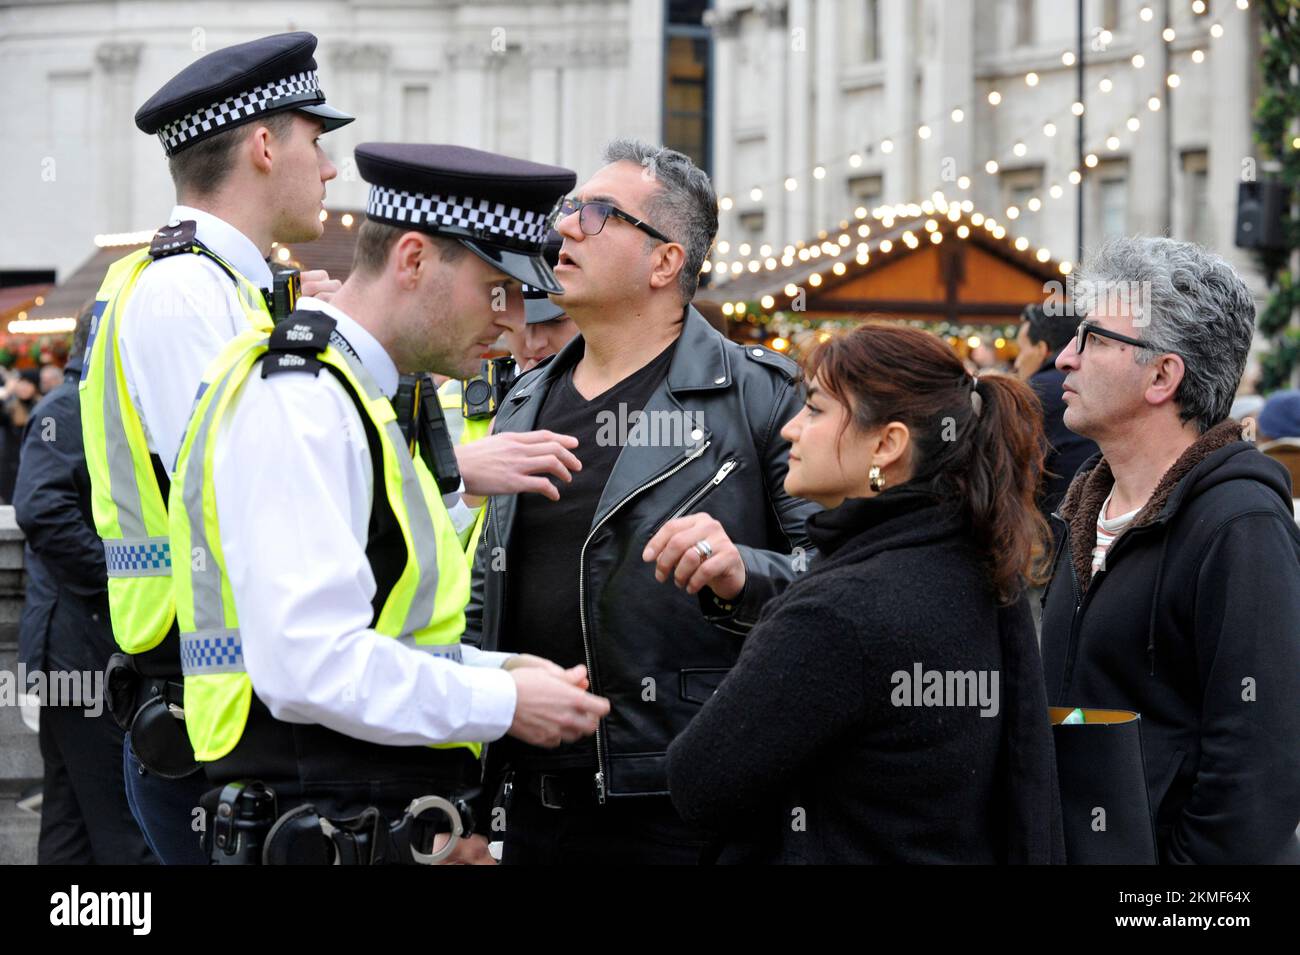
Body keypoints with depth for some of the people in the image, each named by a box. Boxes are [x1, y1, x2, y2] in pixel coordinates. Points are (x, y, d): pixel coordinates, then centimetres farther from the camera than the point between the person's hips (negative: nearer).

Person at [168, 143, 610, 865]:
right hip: (325, 835, -10)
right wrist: (501, 704, -14)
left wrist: (495, 668, 8)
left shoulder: (350, 398, 17)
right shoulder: (297, 405, -15)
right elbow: (310, 665, -24)